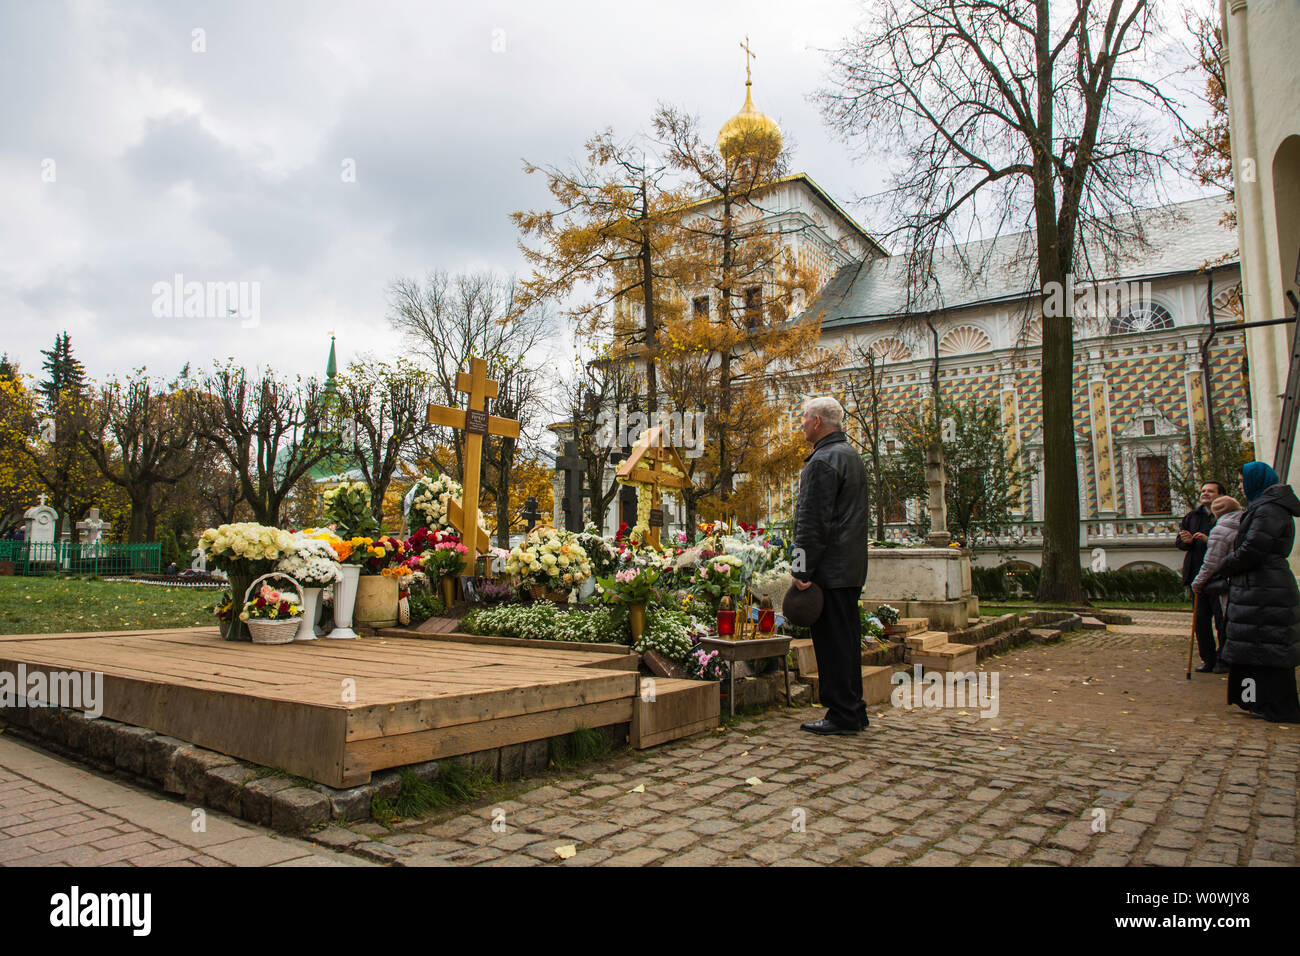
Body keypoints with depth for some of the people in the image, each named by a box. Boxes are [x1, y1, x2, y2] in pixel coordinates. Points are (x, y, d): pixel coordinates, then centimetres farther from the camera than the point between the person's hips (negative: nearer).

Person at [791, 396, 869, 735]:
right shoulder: (853, 456, 18)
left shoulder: (823, 461, -14)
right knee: (846, 639, 14)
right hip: (852, 568, 10)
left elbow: (813, 523, -19)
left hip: (830, 569, -10)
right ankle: (854, 712, 21)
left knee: (832, 641, -4)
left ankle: (843, 715, 2)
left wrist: (803, 571, -17)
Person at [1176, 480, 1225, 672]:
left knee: (1222, 619, -2)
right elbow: (1178, 541, 18)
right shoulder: (1191, 516, 15)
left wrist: (1209, 541, -21)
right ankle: (1208, 659, 17)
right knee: (1201, 620, 8)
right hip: (1198, 575, 6)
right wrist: (1186, 541, -3)